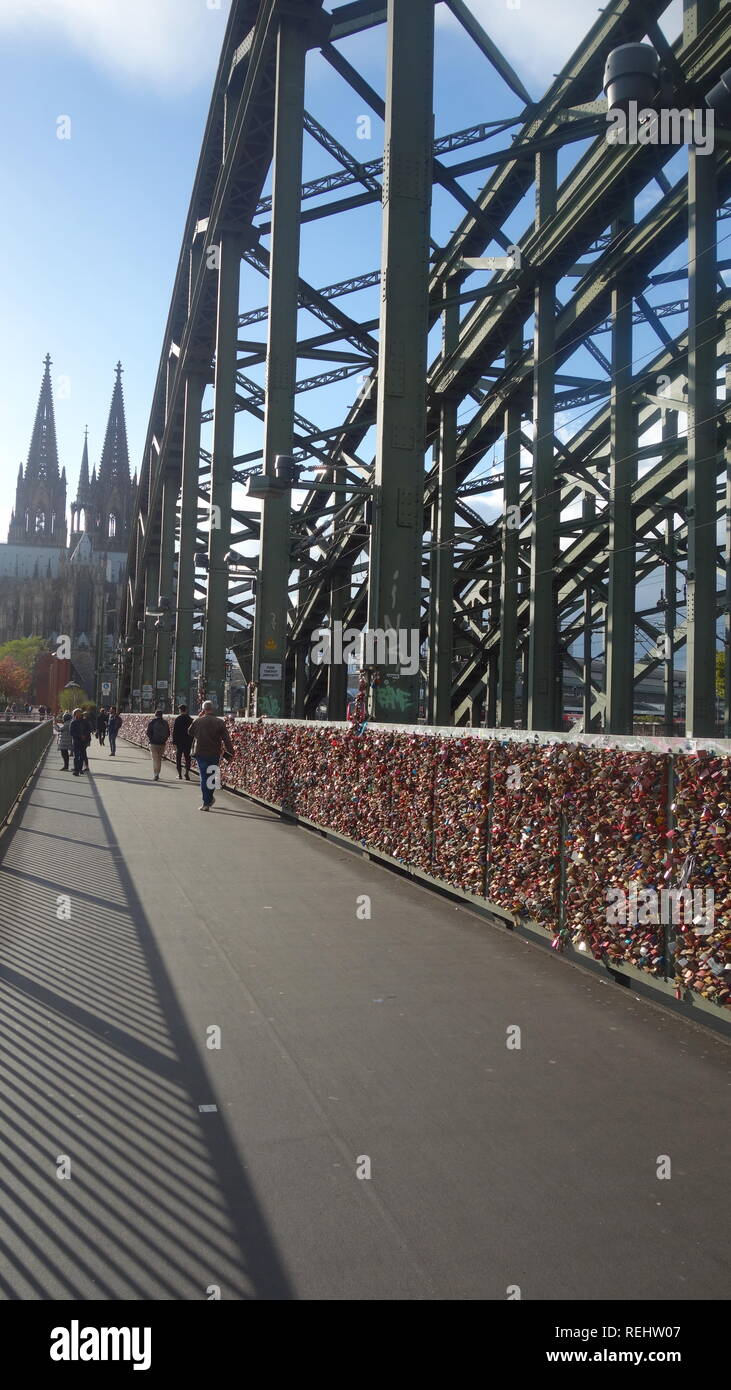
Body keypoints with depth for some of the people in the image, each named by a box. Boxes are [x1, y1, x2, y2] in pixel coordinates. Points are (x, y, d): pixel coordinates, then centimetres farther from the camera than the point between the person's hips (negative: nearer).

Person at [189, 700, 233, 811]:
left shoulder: (197, 721, -2)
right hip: (214, 755, 0)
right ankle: (208, 801, 18)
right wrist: (230, 754, 0)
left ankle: (206, 802, 0)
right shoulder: (219, 722, -5)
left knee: (204, 777, 5)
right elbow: (226, 740, -6)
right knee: (211, 777, 13)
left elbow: (190, 733, 19)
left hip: (200, 754, 0)